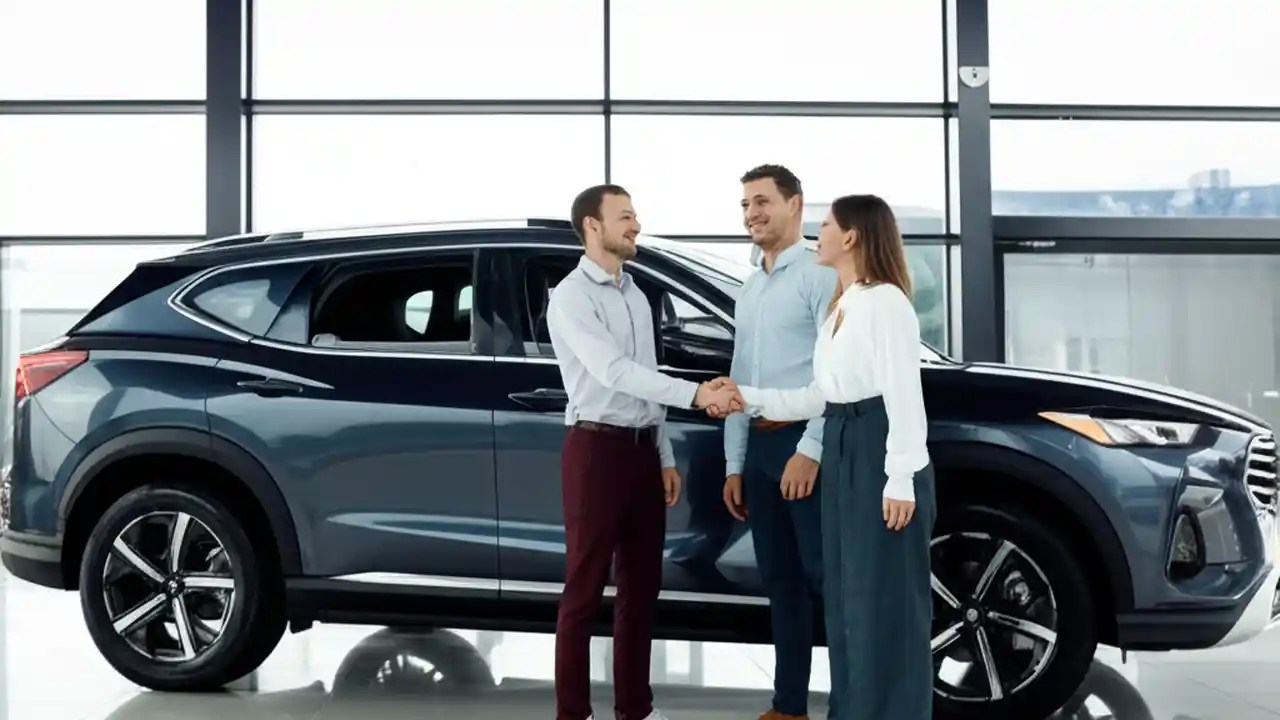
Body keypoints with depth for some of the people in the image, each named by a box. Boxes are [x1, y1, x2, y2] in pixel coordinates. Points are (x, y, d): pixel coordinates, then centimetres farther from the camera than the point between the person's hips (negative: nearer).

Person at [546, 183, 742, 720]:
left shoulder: (636, 297, 15)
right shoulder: (571, 297, -9)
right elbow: (613, 372, -22)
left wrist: (665, 457, 13)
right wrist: (696, 393, -29)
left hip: (642, 450, 8)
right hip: (596, 448, -7)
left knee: (641, 586, 11)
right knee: (584, 588, -2)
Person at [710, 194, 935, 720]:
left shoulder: (885, 302, -12)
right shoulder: (840, 307, 17)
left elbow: (905, 396, -17)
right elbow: (819, 397, 16)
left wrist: (902, 480, -20)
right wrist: (749, 398, 12)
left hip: (880, 448, -10)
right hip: (843, 448, 10)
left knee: (885, 598, -3)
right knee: (846, 595, 12)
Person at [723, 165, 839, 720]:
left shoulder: (819, 276, -5)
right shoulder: (748, 291, 19)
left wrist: (810, 450, -19)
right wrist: (734, 465, 17)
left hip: (803, 442, -8)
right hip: (760, 446, 8)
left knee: (825, 576, -6)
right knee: (780, 581, 11)